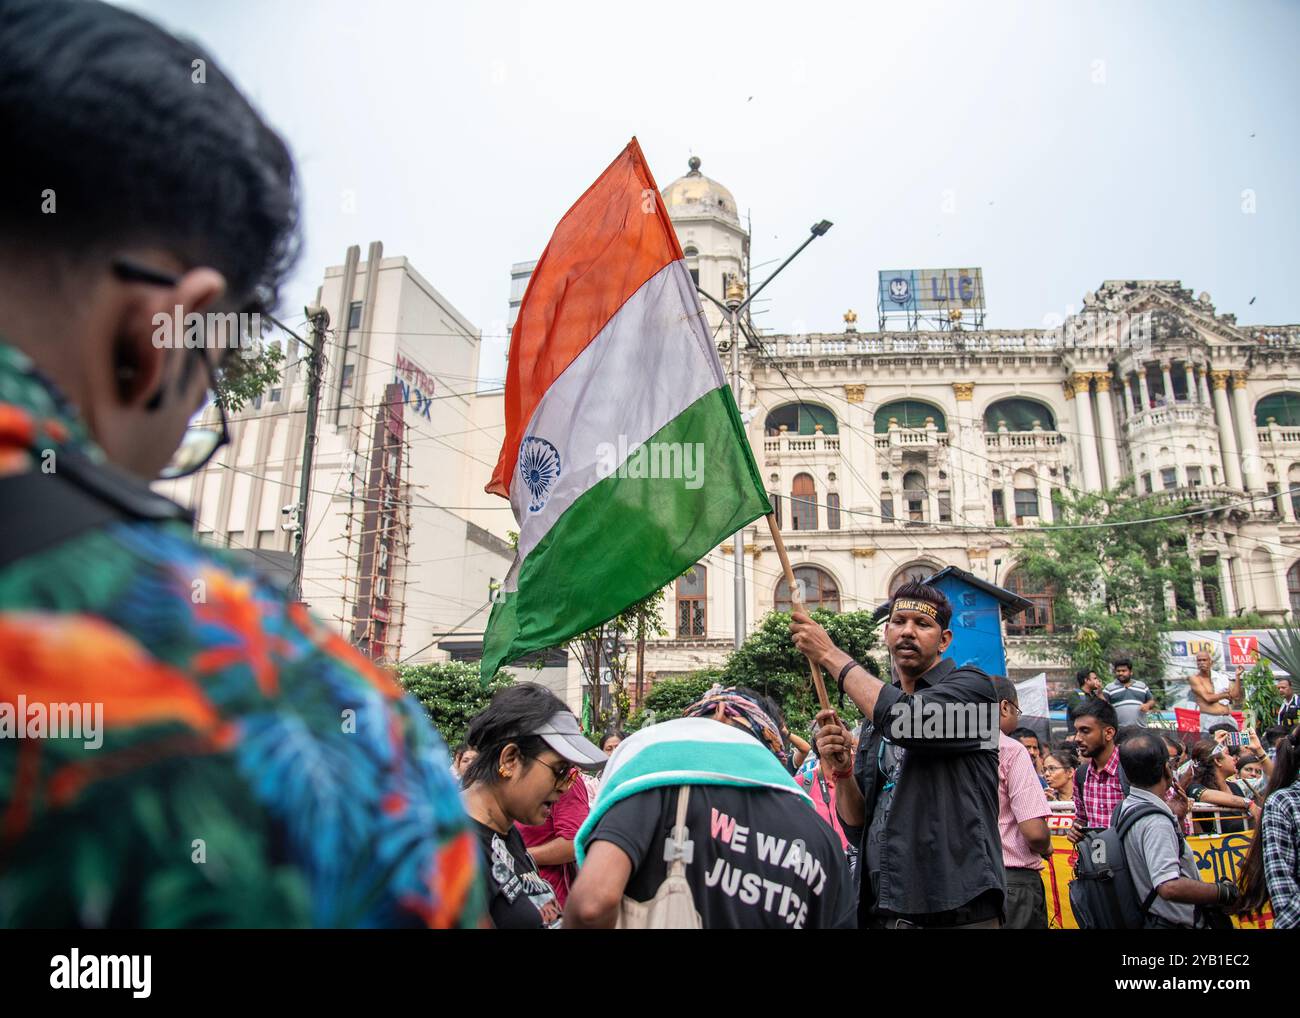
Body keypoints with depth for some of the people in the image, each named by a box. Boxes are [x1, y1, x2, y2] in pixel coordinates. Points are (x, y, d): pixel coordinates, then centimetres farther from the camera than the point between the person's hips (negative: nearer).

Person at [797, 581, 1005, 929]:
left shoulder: (970, 686, -4)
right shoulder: (873, 721, 13)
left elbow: (909, 719, -26)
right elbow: (858, 828, 11)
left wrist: (830, 654, -15)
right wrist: (842, 770, -10)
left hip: (956, 910, -5)